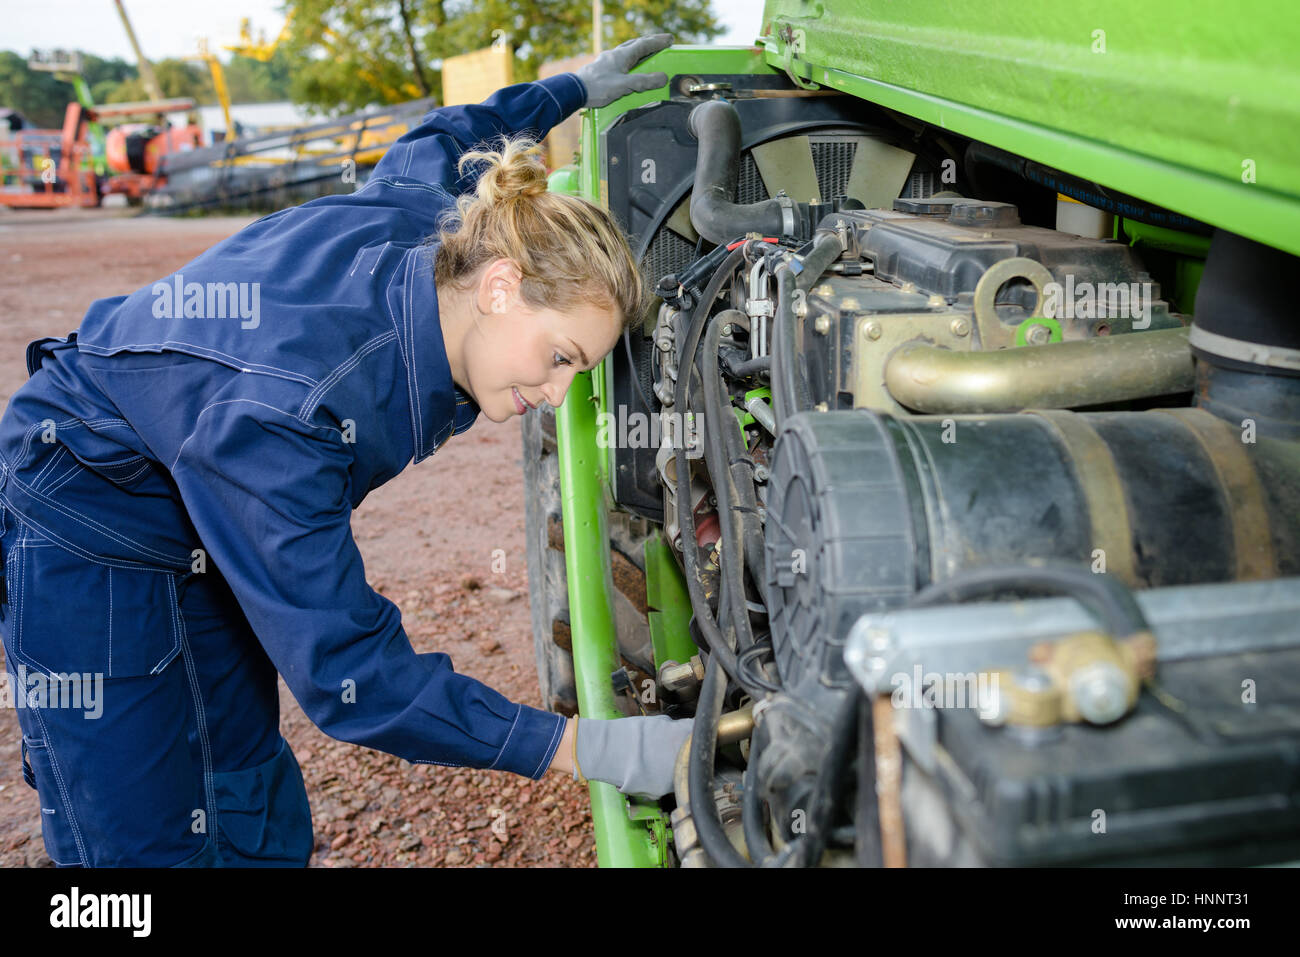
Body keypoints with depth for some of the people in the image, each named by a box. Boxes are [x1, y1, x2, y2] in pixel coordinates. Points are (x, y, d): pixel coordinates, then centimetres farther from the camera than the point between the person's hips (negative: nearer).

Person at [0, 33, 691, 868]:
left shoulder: (424, 217, -17)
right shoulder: (282, 409, -40)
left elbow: (444, 137, 9)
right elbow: (348, 678, -37)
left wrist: (575, 90, 22)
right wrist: (593, 750, -42)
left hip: (212, 514, 8)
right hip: (88, 525, -7)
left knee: (260, 821, 9)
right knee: (146, 841, -4)